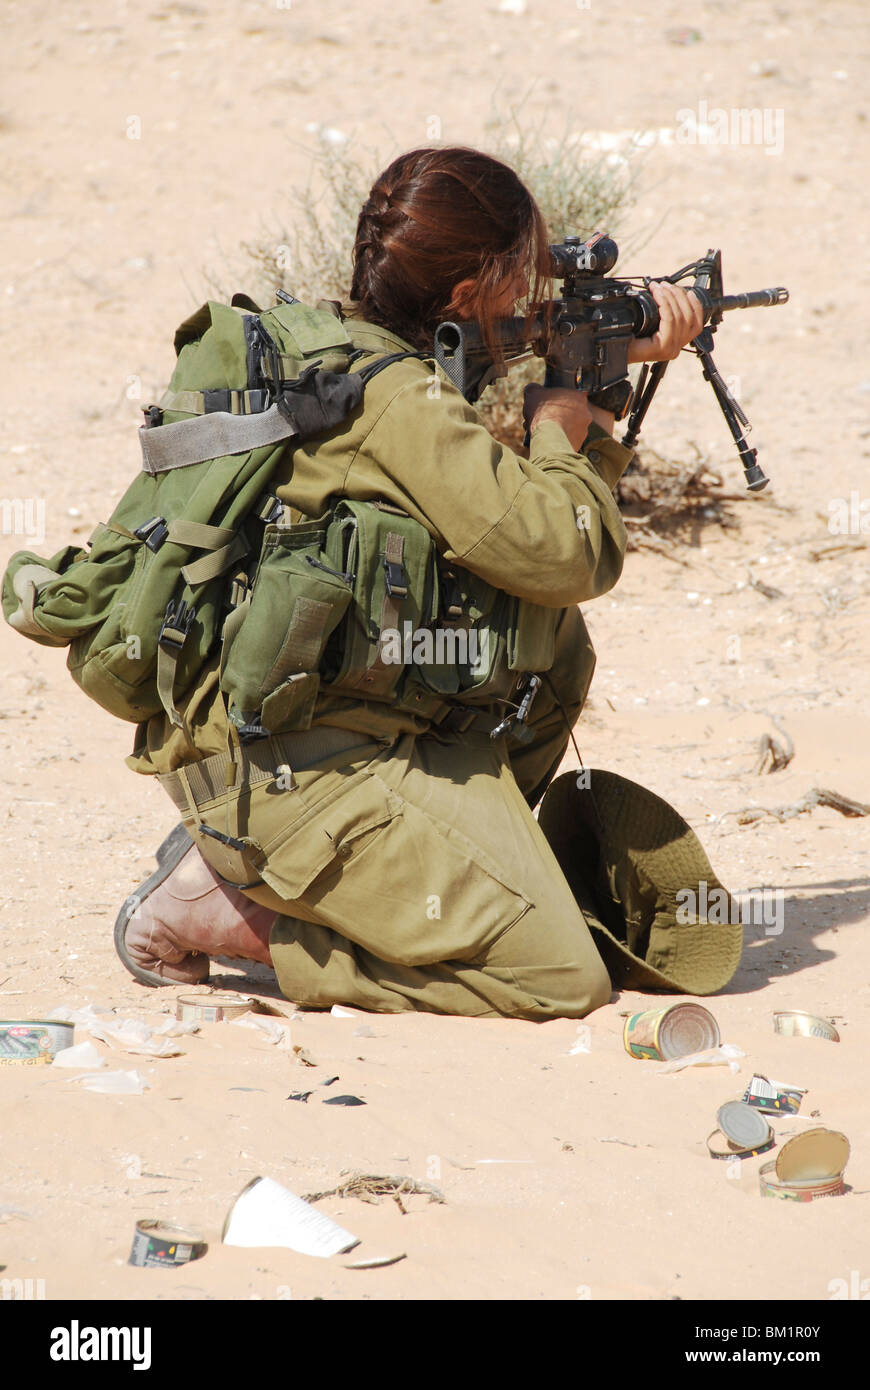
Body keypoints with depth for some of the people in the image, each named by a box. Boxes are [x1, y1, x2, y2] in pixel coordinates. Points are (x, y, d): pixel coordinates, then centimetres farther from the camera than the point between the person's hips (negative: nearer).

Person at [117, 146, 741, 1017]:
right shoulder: (400, 401, -18)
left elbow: (501, 505, 25)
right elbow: (566, 556, -19)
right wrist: (558, 436, 0)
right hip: (285, 769, -10)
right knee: (561, 977, -15)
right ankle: (225, 909, -7)